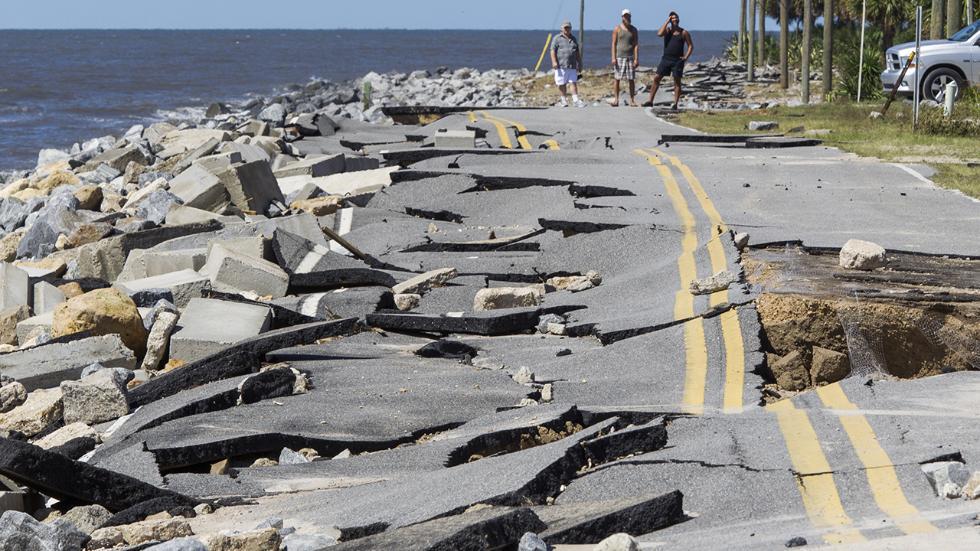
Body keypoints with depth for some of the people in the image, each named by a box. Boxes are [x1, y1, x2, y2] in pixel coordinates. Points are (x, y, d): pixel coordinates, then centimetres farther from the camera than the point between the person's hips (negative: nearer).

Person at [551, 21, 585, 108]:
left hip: (572, 66, 3)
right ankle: (564, 100, 10)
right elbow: (553, 51, -4)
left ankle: (576, 100, -9)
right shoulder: (558, 39, 4)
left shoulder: (573, 39, 19)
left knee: (573, 82, -4)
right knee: (562, 84, 0)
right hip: (561, 65, -3)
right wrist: (554, 62, -16)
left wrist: (580, 64, 20)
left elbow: (577, 53, 23)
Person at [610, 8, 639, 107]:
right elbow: (614, 43, 2)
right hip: (619, 57, -1)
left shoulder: (634, 30, 8)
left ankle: (632, 100, 3)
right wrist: (613, 57, -7)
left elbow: (636, 45, 4)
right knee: (617, 79, -4)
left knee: (631, 79, -1)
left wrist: (636, 59, -6)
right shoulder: (617, 28, 4)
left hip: (630, 57, 1)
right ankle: (616, 99, -1)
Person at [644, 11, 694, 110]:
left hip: (677, 60, -2)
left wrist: (686, 57, -8)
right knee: (656, 78, -3)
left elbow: (690, 46, 5)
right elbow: (659, 34, -14)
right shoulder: (667, 30, 7)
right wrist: (667, 22, -10)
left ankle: (675, 104, 2)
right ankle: (650, 101, 1)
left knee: (677, 82, -2)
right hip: (666, 58, 2)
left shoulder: (684, 32, 3)